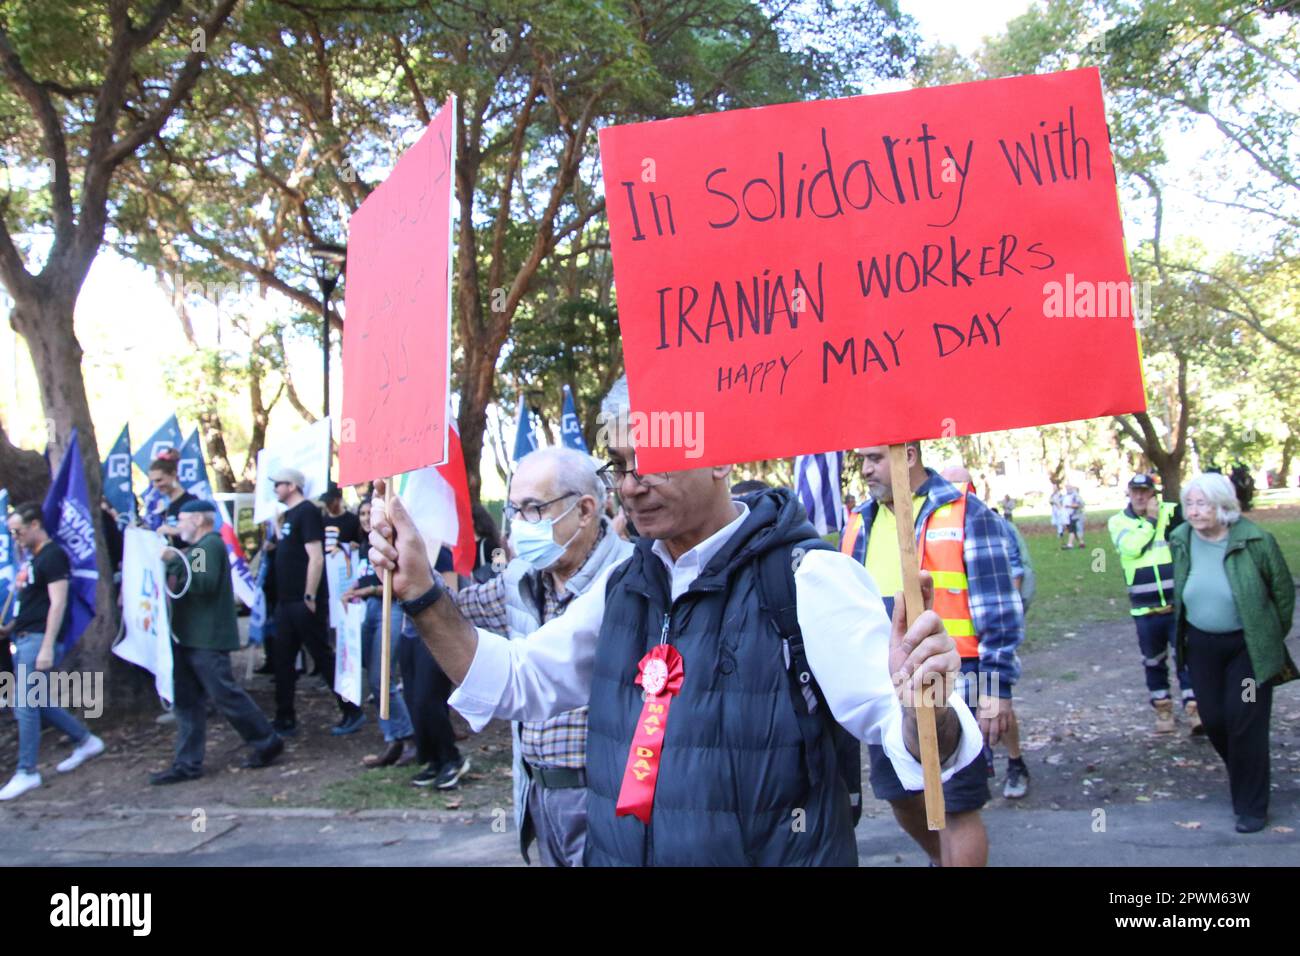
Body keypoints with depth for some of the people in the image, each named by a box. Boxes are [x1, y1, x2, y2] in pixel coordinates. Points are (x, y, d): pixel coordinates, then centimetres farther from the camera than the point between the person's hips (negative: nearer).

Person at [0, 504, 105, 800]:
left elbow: (57, 603, -18)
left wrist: (47, 647, -21)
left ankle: (26, 772, 3)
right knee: (38, 703, 14)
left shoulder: (53, 556, -13)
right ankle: (86, 740, 25)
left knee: (26, 706, -6)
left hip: (38, 639, -9)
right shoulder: (32, 558, 16)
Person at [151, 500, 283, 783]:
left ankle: (268, 742, 7)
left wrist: (174, 562, -23)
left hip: (206, 638, -10)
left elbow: (205, 582, -23)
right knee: (187, 701, 8)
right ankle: (187, 764, 11)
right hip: (188, 637, 10)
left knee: (225, 694, -5)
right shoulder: (196, 547, 22)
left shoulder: (210, 544, -10)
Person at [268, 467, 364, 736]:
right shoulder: (289, 515, 15)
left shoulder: (307, 512, -13)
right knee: (283, 660, 10)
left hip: (304, 602, -9)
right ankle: (284, 719, 17)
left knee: (323, 657, -2)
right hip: (287, 601, 9)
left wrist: (310, 597, -21)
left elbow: (316, 558, -20)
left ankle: (352, 713, 8)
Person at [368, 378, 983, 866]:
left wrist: (926, 712, -45)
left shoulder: (806, 578, -17)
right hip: (612, 851, 6)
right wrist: (422, 592, -3)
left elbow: (907, 740, -22)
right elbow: (516, 683, 9)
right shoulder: (626, 584, 4)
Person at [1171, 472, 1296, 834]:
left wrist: (1272, 638, 3)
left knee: (1245, 723, -4)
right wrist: (1182, 634, 15)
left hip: (1248, 646, -4)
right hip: (1202, 645, 4)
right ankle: (1244, 775, 37)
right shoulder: (1181, 541, -4)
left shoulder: (1255, 540, -17)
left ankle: (1251, 807, 10)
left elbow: (1283, 590, -4)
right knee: (1213, 719, 9)